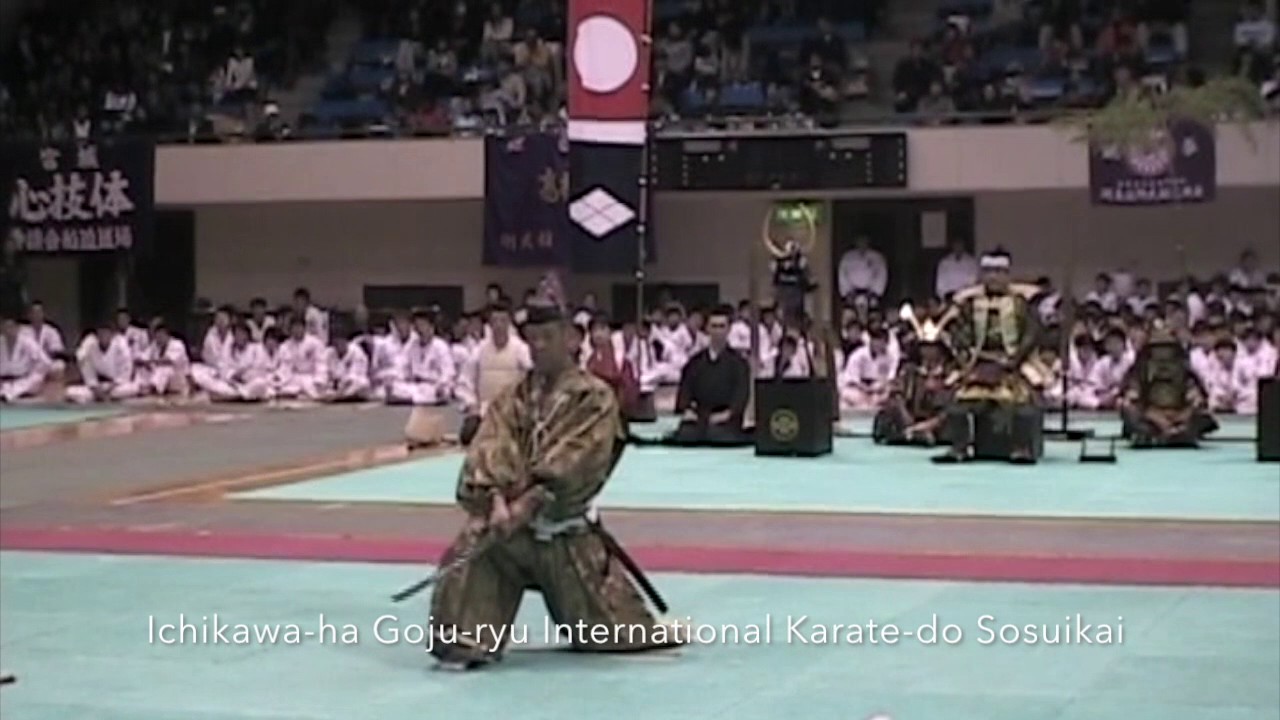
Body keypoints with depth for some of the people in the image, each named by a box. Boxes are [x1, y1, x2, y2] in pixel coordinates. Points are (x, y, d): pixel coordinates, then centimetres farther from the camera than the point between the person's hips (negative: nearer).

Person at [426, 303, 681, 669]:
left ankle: (652, 630, 40)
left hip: (568, 531, -2)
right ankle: (465, 640, -17)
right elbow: (488, 453, -9)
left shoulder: (594, 397, -6)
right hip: (512, 522, 2)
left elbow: (573, 464, -18)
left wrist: (529, 503, -27)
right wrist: (496, 500, -28)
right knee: (466, 555, -28)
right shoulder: (511, 399, 6)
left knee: (608, 621, 9)